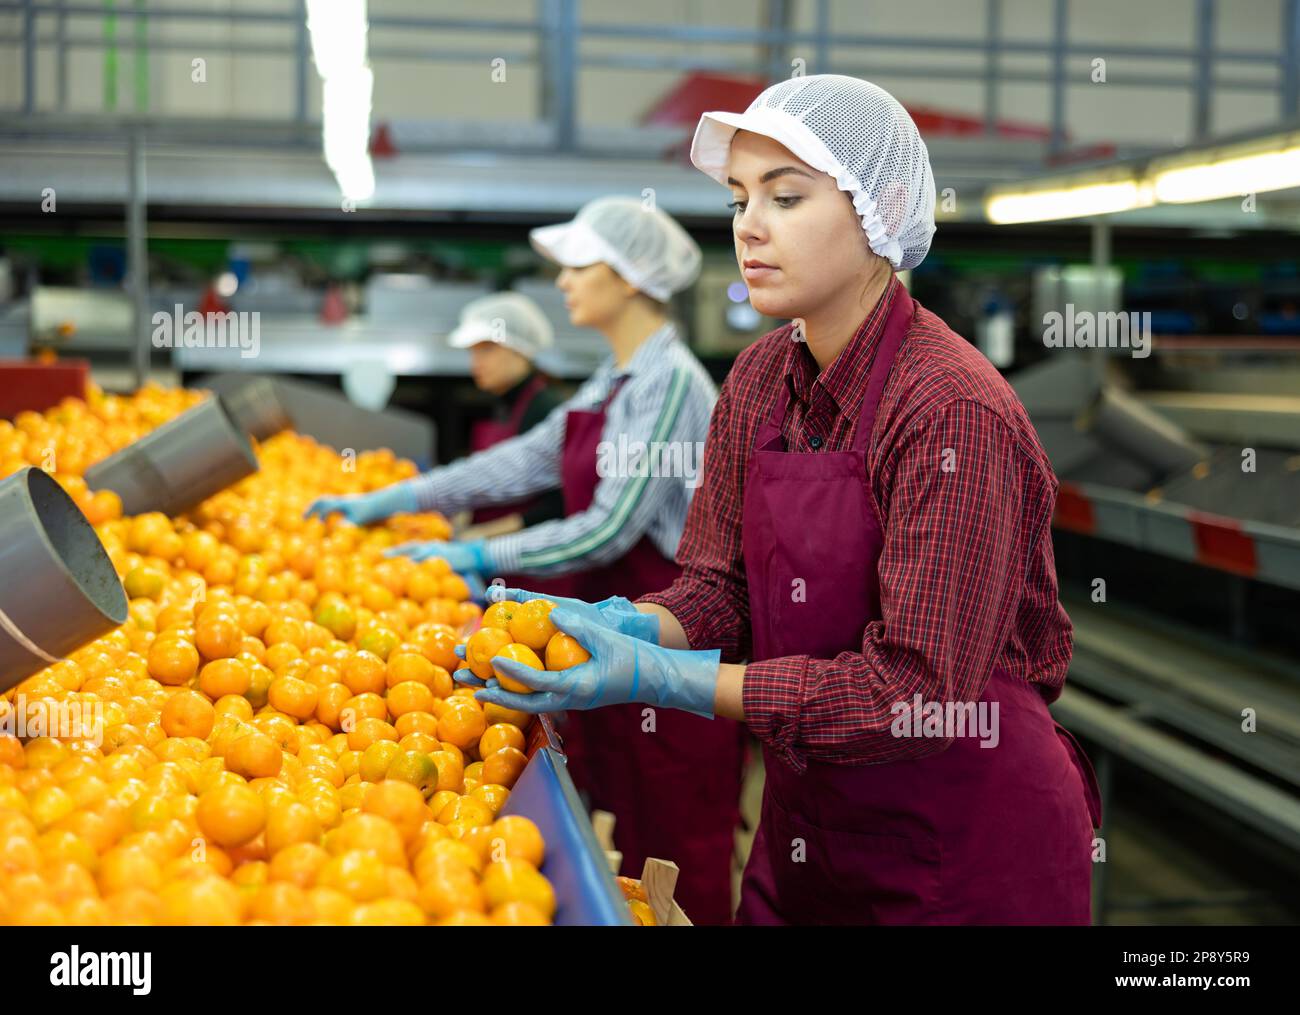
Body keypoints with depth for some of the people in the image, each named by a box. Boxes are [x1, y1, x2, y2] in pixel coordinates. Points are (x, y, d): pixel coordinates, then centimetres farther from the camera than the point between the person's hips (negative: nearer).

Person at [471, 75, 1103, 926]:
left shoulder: (955, 414, -24)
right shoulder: (761, 378, -1)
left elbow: (918, 690, -26)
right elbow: (718, 587, 2)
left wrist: (658, 678, -30)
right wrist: (621, 625, -21)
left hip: (972, 855, -6)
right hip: (806, 825, 6)